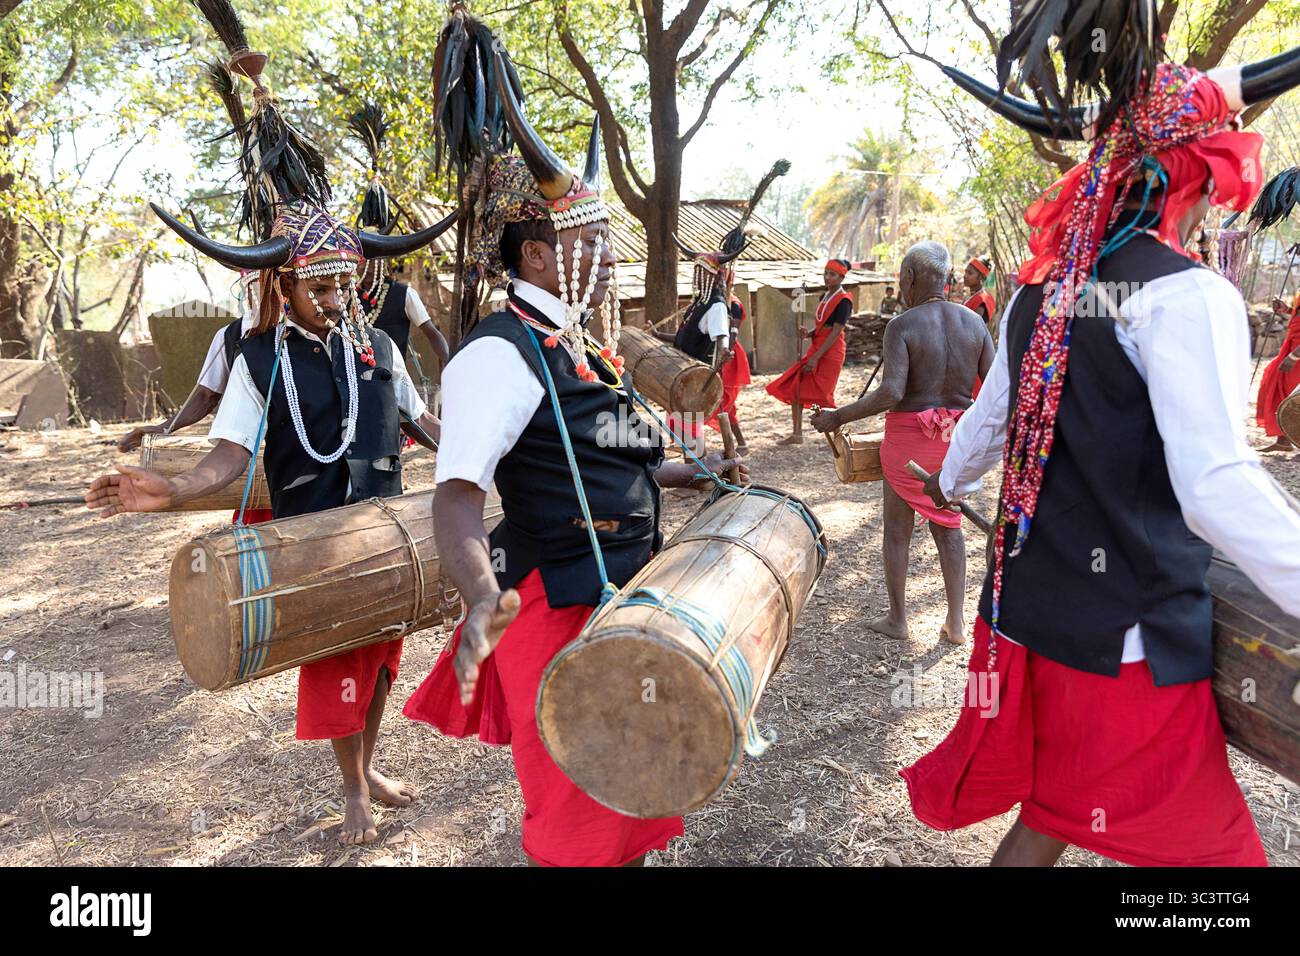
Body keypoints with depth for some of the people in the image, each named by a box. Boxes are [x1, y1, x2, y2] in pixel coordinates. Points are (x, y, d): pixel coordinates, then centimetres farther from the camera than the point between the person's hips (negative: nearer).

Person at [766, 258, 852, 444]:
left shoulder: (843, 301, -12)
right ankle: (797, 434, 15)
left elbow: (836, 333, -18)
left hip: (830, 352, -8)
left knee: (822, 396, -6)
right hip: (816, 348, 8)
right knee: (795, 388, 6)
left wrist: (816, 358, -21)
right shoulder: (825, 297, 13)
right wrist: (808, 333, -4)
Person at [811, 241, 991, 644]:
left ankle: (897, 619, 21)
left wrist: (838, 417, -15)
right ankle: (956, 622, 21)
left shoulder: (901, 326, -14)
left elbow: (891, 394, -24)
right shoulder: (973, 322, 0)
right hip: (957, 436, 5)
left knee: (897, 528, 11)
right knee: (947, 524, 18)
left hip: (910, 435, -4)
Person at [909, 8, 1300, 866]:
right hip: (1129, 635, -7)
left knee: (1048, 816, 24)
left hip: (1025, 610, 7)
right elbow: (1217, 488, -26)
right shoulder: (1185, 295, -16)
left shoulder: (1040, 292, 7)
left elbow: (990, 419, 19)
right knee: (1184, 839, 14)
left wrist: (949, 483, 37)